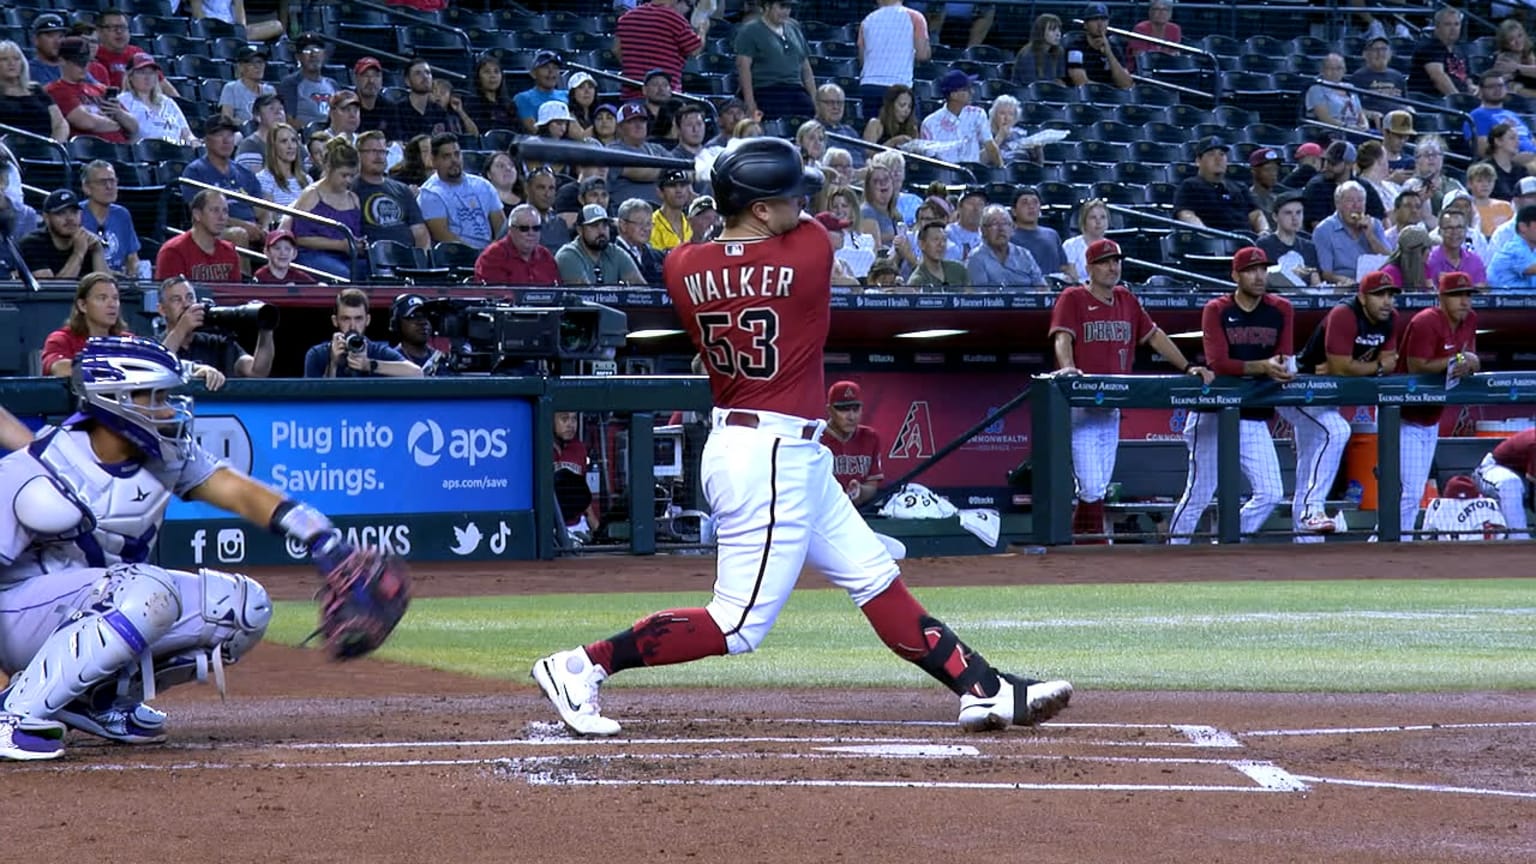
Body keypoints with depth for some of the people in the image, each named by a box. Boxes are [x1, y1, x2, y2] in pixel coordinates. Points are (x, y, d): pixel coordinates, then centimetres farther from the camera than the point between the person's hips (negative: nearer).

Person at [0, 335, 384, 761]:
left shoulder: (166, 453, -4)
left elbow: (241, 493, -5)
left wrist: (324, 541, -19)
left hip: (109, 606, 8)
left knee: (244, 606, -3)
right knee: (148, 592, -35)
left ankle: (103, 697, 7)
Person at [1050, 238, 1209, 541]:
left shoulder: (1127, 300, 15)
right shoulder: (1072, 298, -3)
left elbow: (1154, 335, 20)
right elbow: (1063, 337, -17)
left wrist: (1187, 367, 12)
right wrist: (1068, 366, -37)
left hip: (1112, 407, 7)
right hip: (1080, 404, -7)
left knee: (1100, 487, 6)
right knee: (1092, 487, -13)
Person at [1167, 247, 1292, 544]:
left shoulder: (1281, 310, 7)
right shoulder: (1216, 310, -4)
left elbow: (1286, 361, 2)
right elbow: (1218, 363, -16)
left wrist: (1282, 368, -23)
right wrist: (1262, 367, -29)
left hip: (1255, 418, 4)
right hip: (1212, 414, -4)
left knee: (1271, 494, -5)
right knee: (1200, 494, -1)